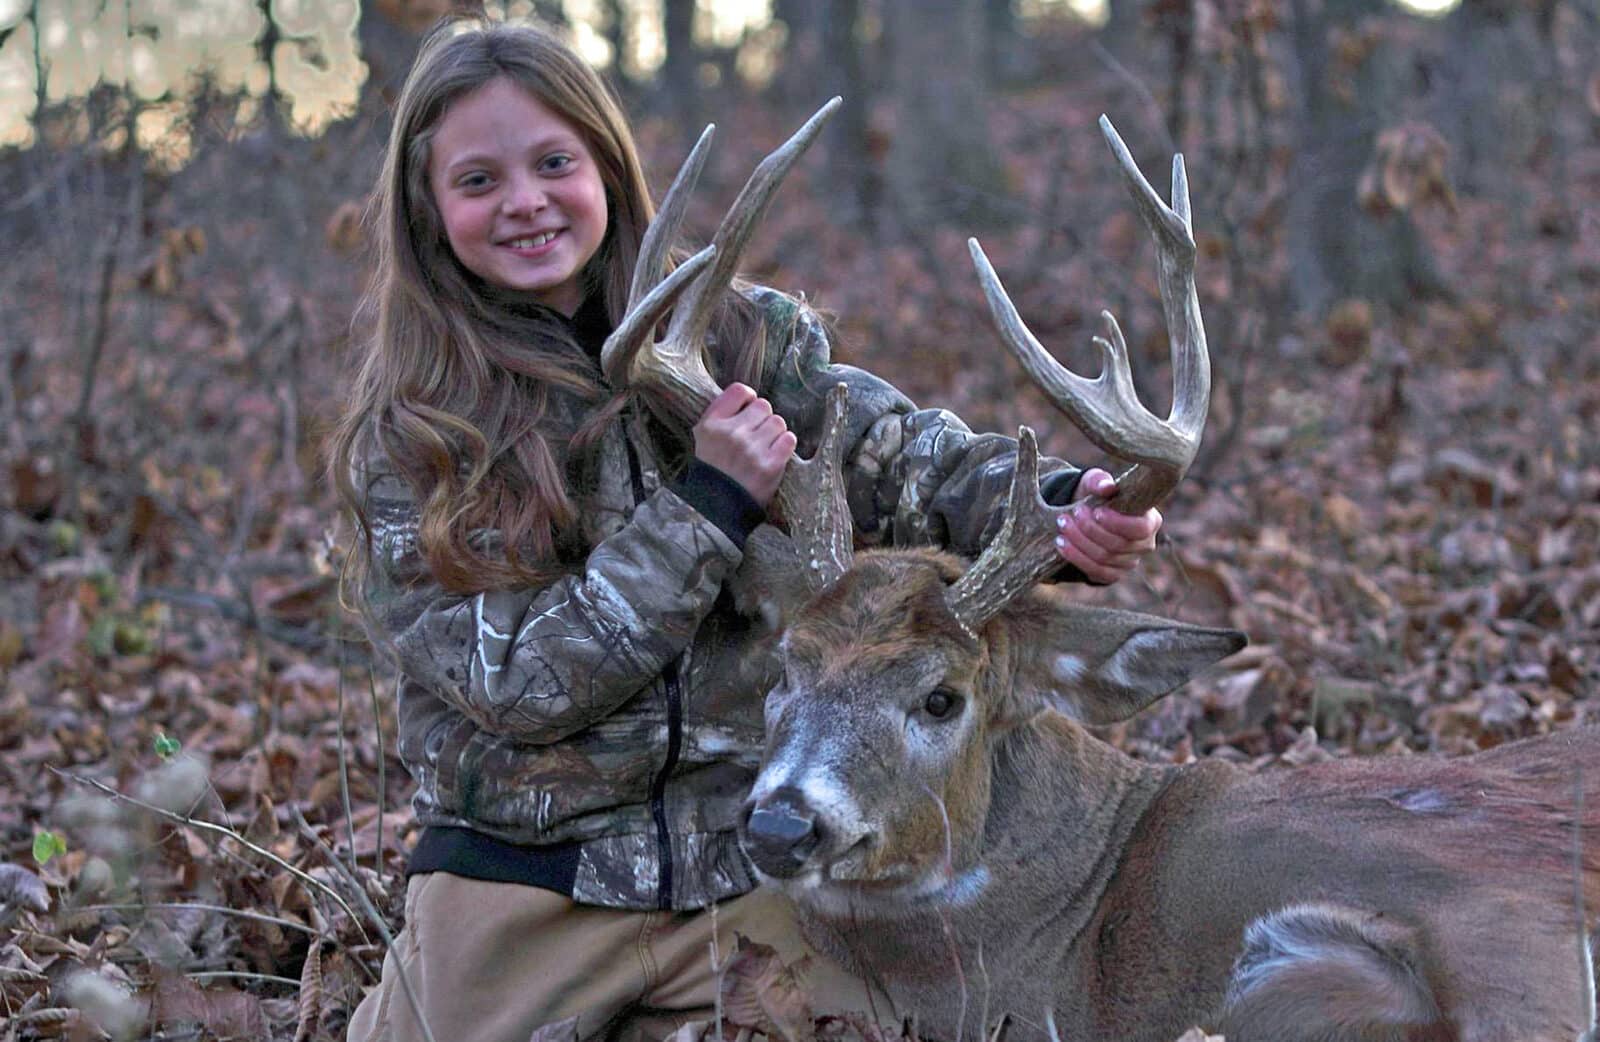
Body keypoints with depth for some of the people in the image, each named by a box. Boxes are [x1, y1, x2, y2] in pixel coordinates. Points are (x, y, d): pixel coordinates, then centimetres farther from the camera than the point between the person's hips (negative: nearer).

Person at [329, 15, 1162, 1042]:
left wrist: (1057, 510, -30)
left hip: (759, 875, 1)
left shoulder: (749, 337, 1)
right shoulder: (409, 433, -5)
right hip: (523, 897, -1)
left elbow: (906, 459, -10)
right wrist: (708, 504, -20)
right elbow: (513, 680, -13)